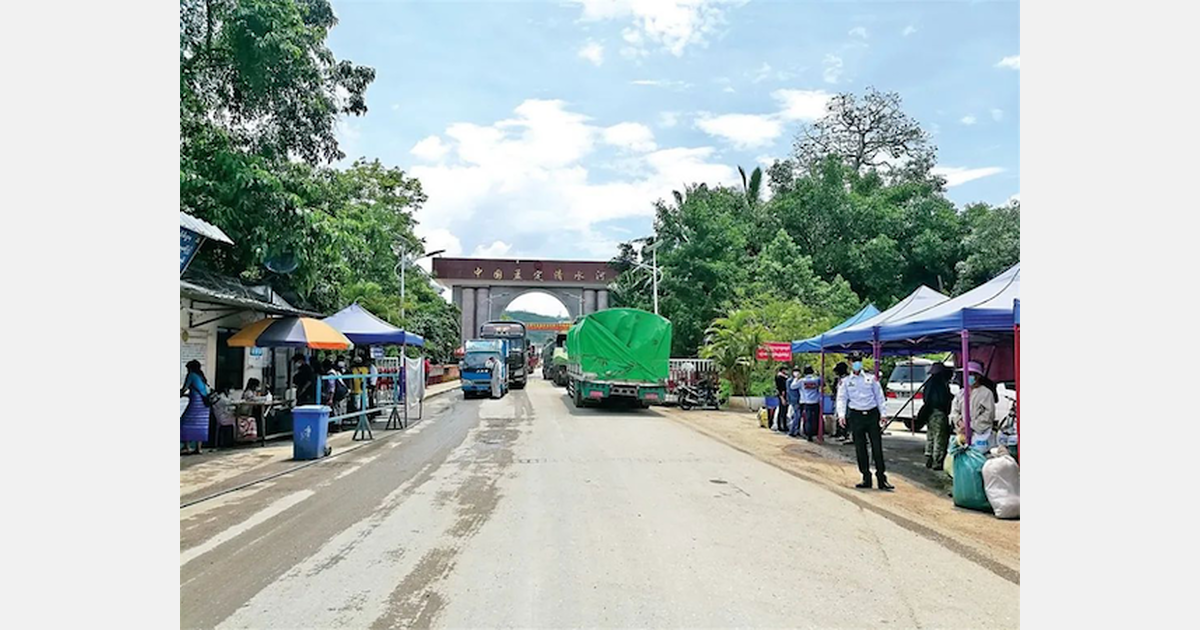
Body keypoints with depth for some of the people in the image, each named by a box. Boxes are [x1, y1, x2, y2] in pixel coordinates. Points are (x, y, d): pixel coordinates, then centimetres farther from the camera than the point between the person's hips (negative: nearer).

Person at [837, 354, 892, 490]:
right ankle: (866, 478, 10)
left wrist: (883, 413, 1)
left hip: (872, 414, 0)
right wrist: (841, 414, -14)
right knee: (860, 448, 2)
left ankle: (882, 478, -1)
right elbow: (842, 398, 1)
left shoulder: (871, 378, 11)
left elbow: (879, 396, 11)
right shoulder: (845, 381, 9)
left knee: (877, 447, -4)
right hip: (856, 416, 0)